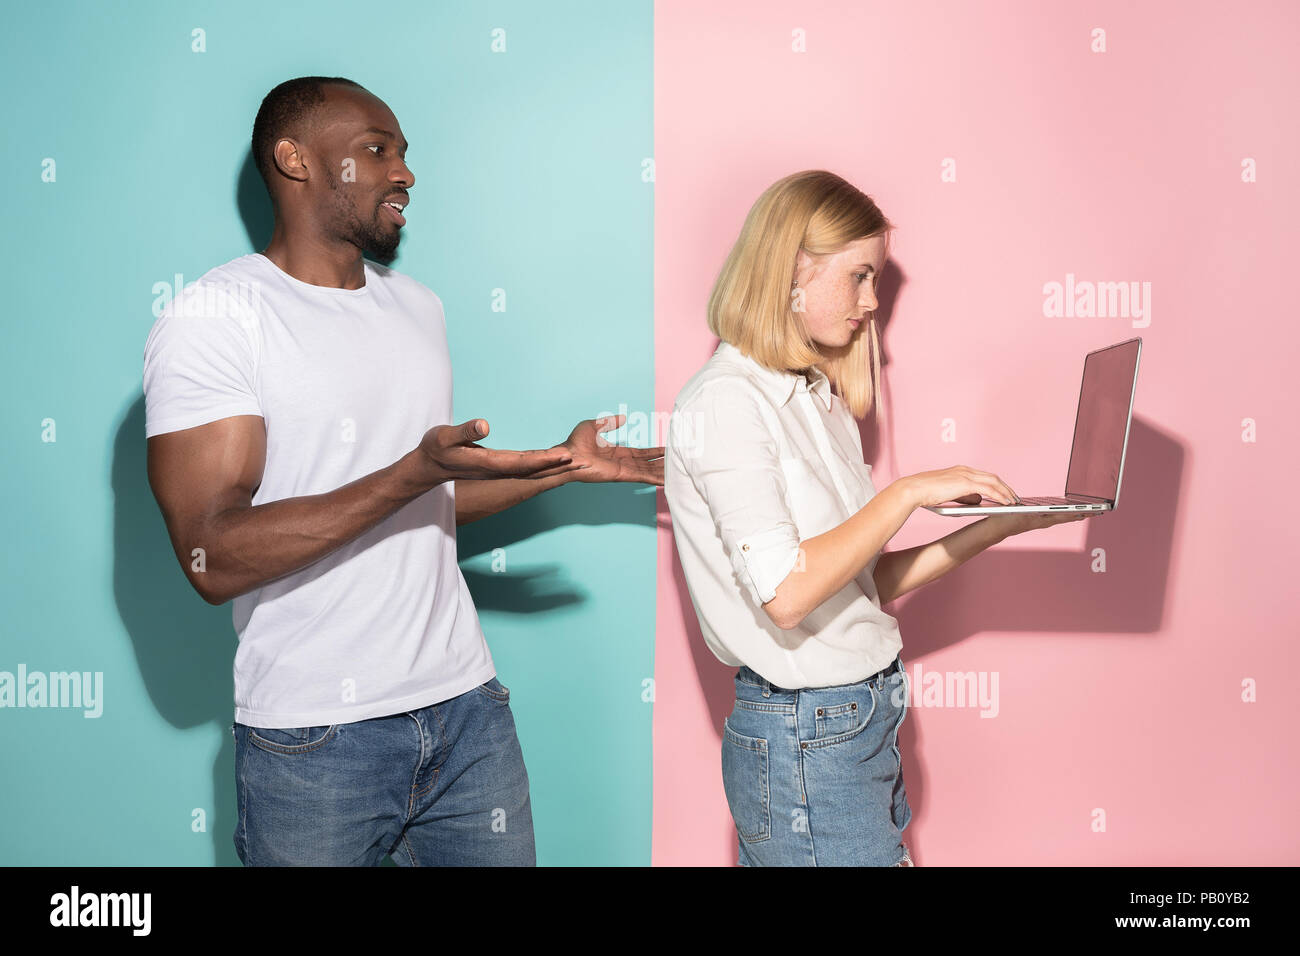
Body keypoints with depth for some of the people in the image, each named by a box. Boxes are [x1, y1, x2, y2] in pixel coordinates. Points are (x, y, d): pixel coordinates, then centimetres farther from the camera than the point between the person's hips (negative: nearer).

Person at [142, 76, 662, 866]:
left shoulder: (419, 307, 13)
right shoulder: (212, 319, -9)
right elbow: (215, 558, -20)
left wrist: (562, 467, 8)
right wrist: (415, 472, -26)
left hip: (466, 707, 6)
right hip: (315, 741, -5)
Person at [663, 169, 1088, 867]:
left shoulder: (813, 399, 13)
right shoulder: (727, 399, -14)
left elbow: (862, 583, 12)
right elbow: (787, 590, -24)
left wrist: (997, 526, 5)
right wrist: (910, 491, -16)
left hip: (864, 724, 9)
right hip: (805, 741, -8)